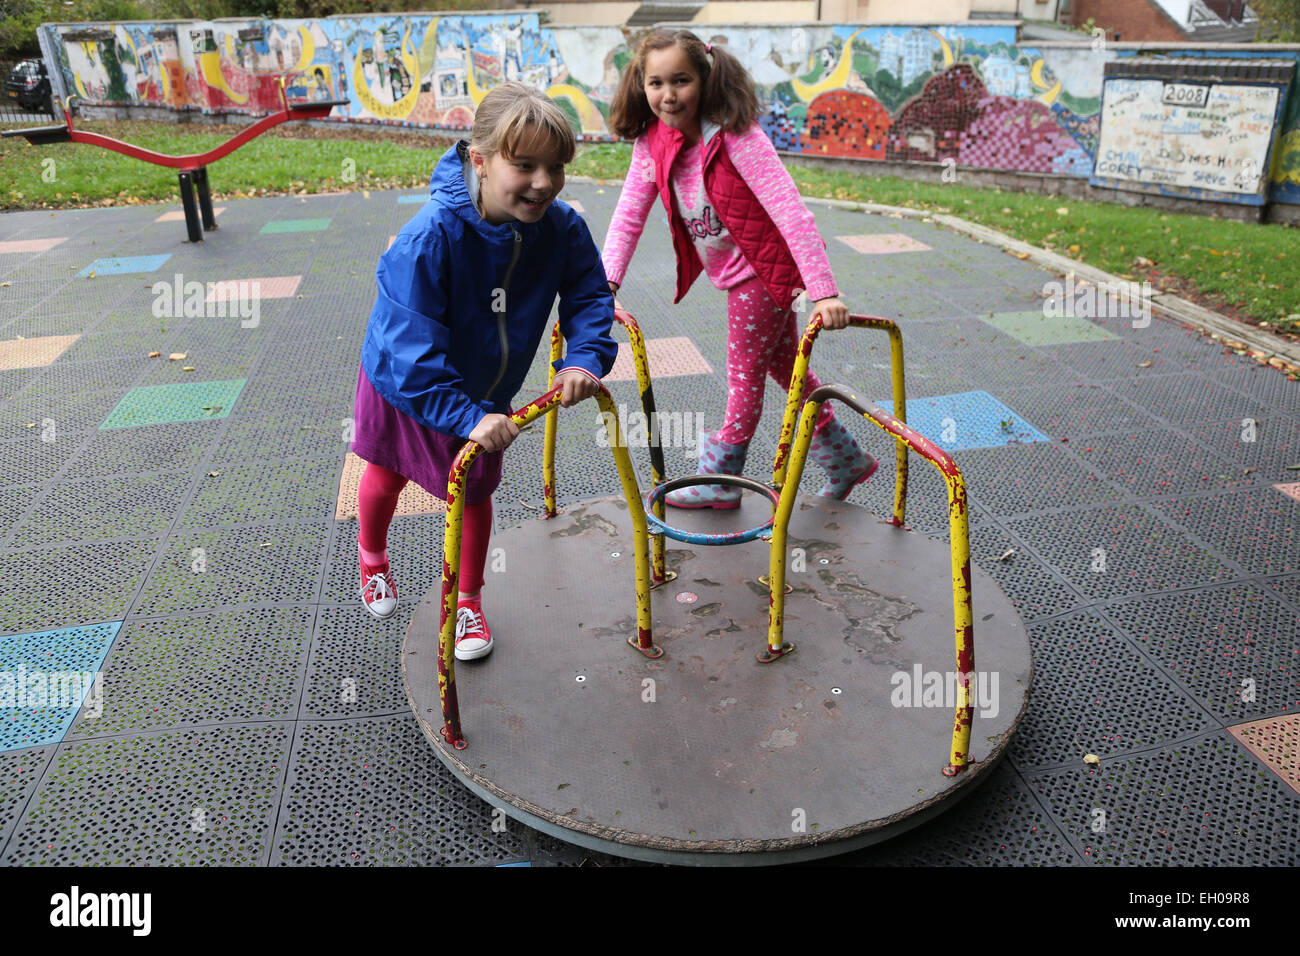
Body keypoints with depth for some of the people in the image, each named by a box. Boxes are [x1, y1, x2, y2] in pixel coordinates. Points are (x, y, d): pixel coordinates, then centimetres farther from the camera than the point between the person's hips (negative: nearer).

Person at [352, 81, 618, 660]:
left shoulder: (561, 228, -24)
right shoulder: (431, 236, -38)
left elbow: (590, 296, -10)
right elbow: (410, 350, -39)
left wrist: (585, 358, -29)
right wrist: (466, 417, -45)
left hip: (484, 392, 3)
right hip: (402, 385, -2)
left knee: (474, 492, 15)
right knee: (387, 476, 22)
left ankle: (467, 601, 39)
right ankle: (372, 557, 55)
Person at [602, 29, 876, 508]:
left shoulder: (735, 136, -26)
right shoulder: (652, 141, -5)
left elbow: (790, 211, -31)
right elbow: (629, 214, -2)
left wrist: (823, 291, -38)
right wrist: (607, 281, -15)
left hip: (765, 270, -8)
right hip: (736, 274, 8)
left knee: (745, 375, 6)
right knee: (784, 365, 18)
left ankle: (720, 478, 24)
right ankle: (844, 459, 36)